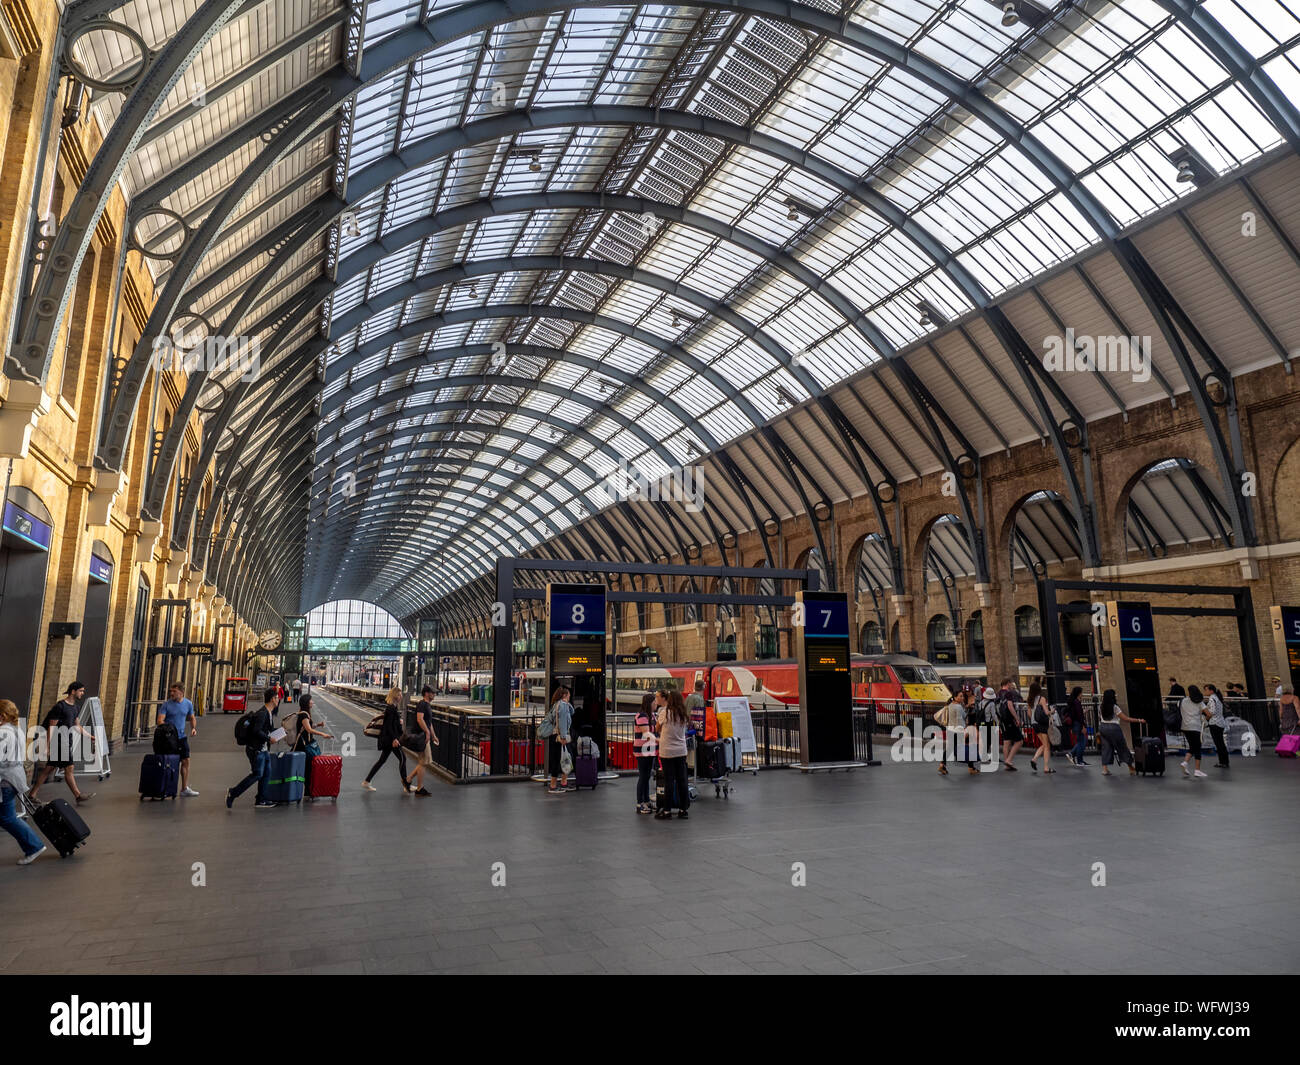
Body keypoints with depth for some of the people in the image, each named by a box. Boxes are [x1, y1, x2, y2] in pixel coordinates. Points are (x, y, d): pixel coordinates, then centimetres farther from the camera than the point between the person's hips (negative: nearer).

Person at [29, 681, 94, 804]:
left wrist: (89, 736, 20)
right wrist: (47, 746, -16)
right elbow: (51, 727, -15)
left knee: (48, 769, 13)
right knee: (69, 769, -4)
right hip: (59, 743, -9)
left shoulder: (73, 707, 13)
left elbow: (77, 726, 21)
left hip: (66, 744, 9)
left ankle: (32, 795, 20)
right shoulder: (60, 706, -15)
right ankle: (79, 796, 0)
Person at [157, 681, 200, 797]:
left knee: (186, 761, 0)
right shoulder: (166, 704, -7)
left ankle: (184, 788, 5)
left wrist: (193, 728, 0)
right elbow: (160, 720, -14)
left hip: (181, 736, 3)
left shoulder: (188, 704, 5)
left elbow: (192, 718, 18)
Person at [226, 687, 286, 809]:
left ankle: (261, 801, 15)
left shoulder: (269, 713, 13)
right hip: (256, 749, -10)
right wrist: (269, 738, -18)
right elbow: (256, 731, -26)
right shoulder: (262, 713, -18)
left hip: (264, 749, 10)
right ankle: (232, 793, 1)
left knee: (266, 774, 9)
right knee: (257, 774, -9)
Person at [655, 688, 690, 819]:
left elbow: (658, 728, 2)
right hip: (681, 751, 4)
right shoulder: (684, 715, 3)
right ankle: (684, 809, 13)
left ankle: (667, 810, 7)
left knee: (669, 780, 1)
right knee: (682, 780, 8)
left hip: (667, 751, -4)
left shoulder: (665, 713, -10)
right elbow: (685, 729, 10)